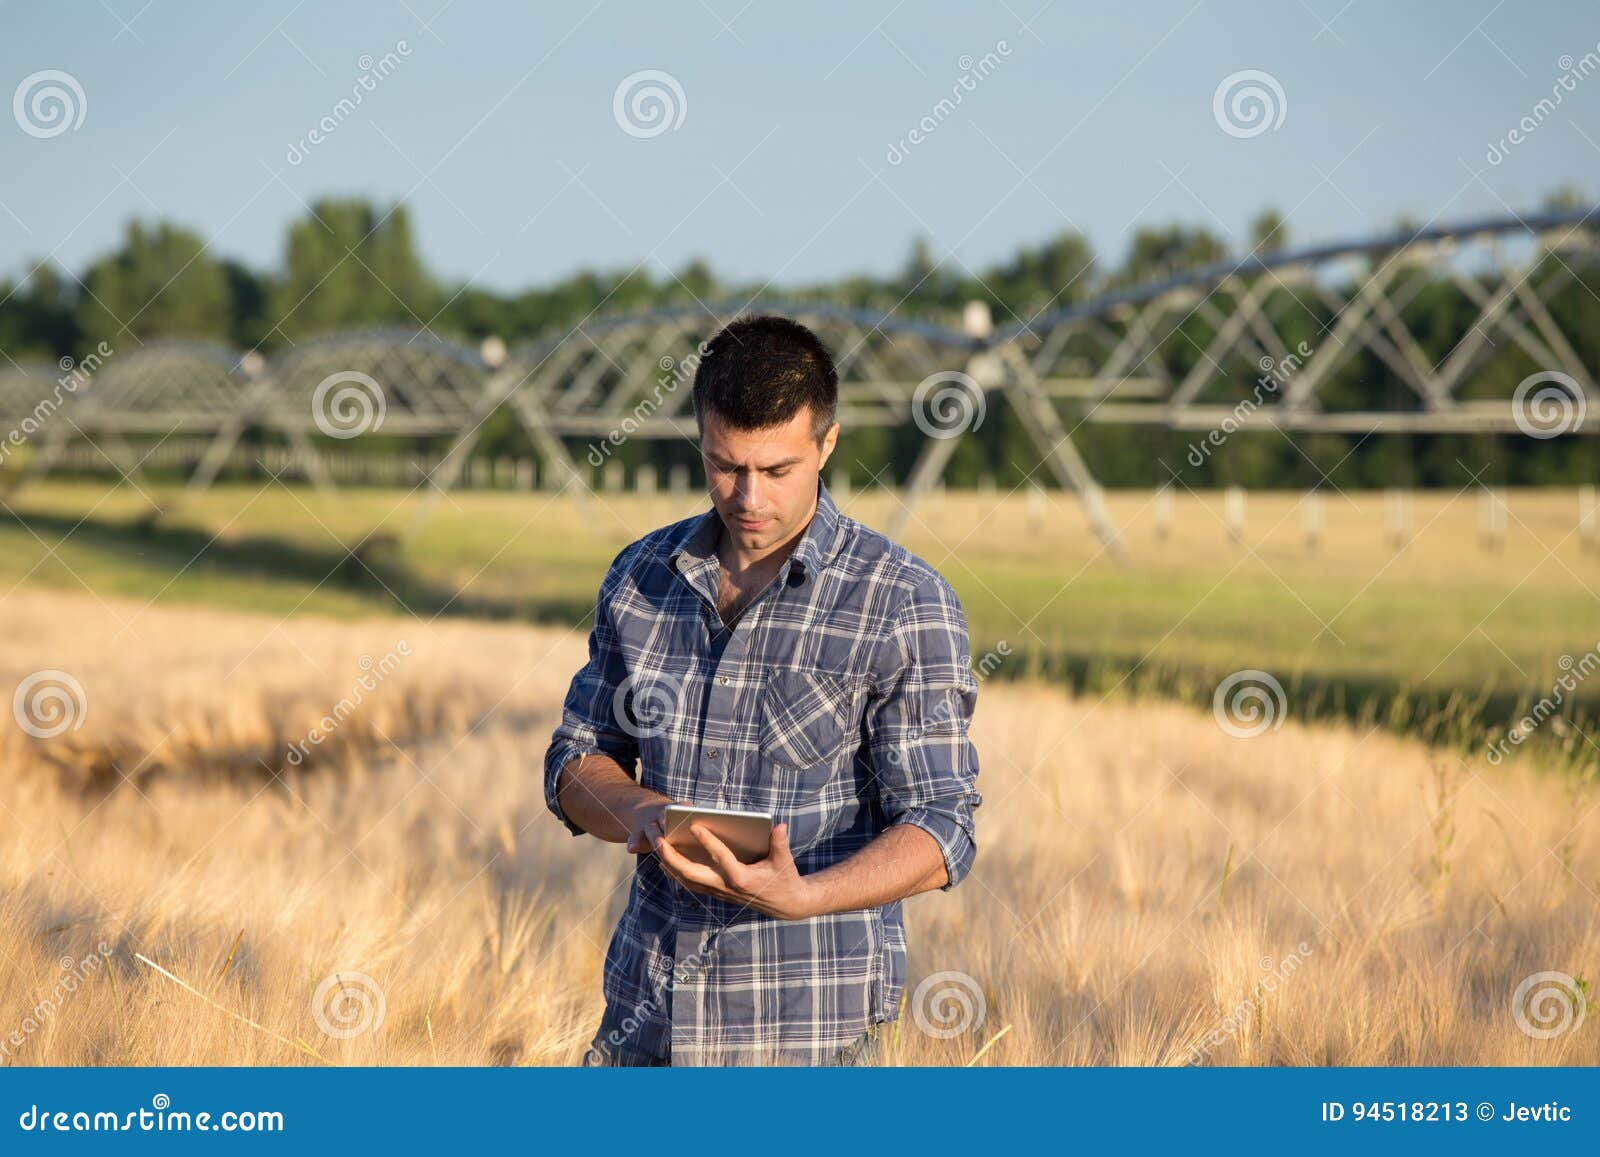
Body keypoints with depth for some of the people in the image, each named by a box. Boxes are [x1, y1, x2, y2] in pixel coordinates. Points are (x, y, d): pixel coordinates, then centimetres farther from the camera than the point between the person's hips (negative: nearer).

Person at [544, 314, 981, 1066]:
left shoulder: (905, 604, -9)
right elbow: (576, 762, 13)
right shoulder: (642, 577, 6)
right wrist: (639, 813, -11)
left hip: (807, 1030, -4)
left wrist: (799, 897, -29)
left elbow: (941, 833, -11)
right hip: (646, 1007, 4)